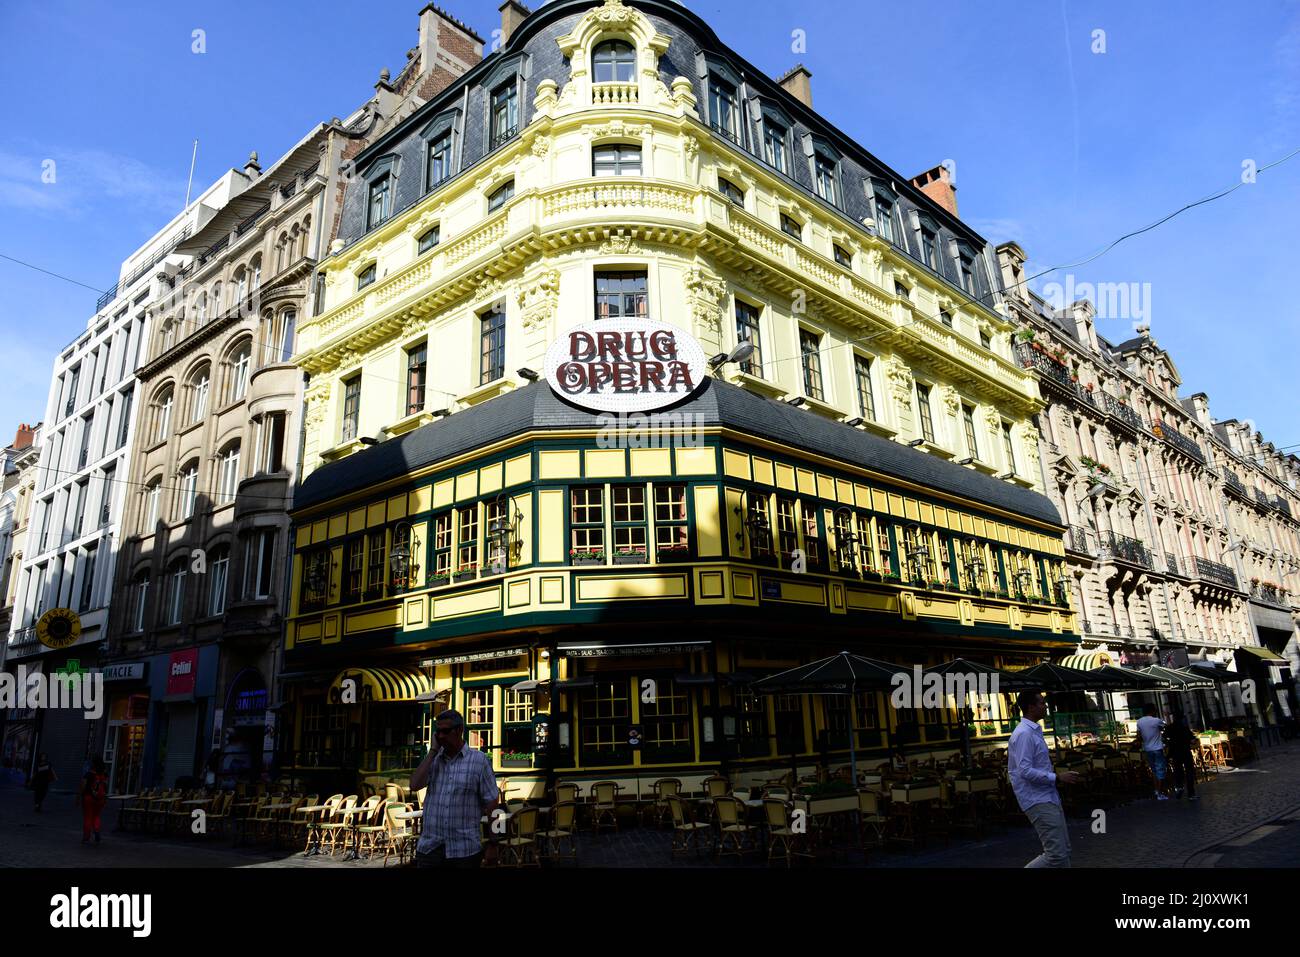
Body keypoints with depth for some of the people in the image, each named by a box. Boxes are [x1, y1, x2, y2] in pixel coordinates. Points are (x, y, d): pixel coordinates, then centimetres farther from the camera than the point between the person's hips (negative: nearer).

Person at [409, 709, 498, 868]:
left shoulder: (479, 760, -3)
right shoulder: (432, 759, 9)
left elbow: (491, 801, -1)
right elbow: (414, 785, -8)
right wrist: (433, 751, -5)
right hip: (429, 848, 3)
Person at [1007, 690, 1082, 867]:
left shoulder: (1034, 731, 14)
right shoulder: (1024, 734, -18)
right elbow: (1025, 771, -24)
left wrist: (1057, 775, 15)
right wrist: (1057, 777, -20)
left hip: (1048, 798, 10)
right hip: (1038, 802, -10)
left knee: (1063, 851, 12)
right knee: (1057, 854, -12)